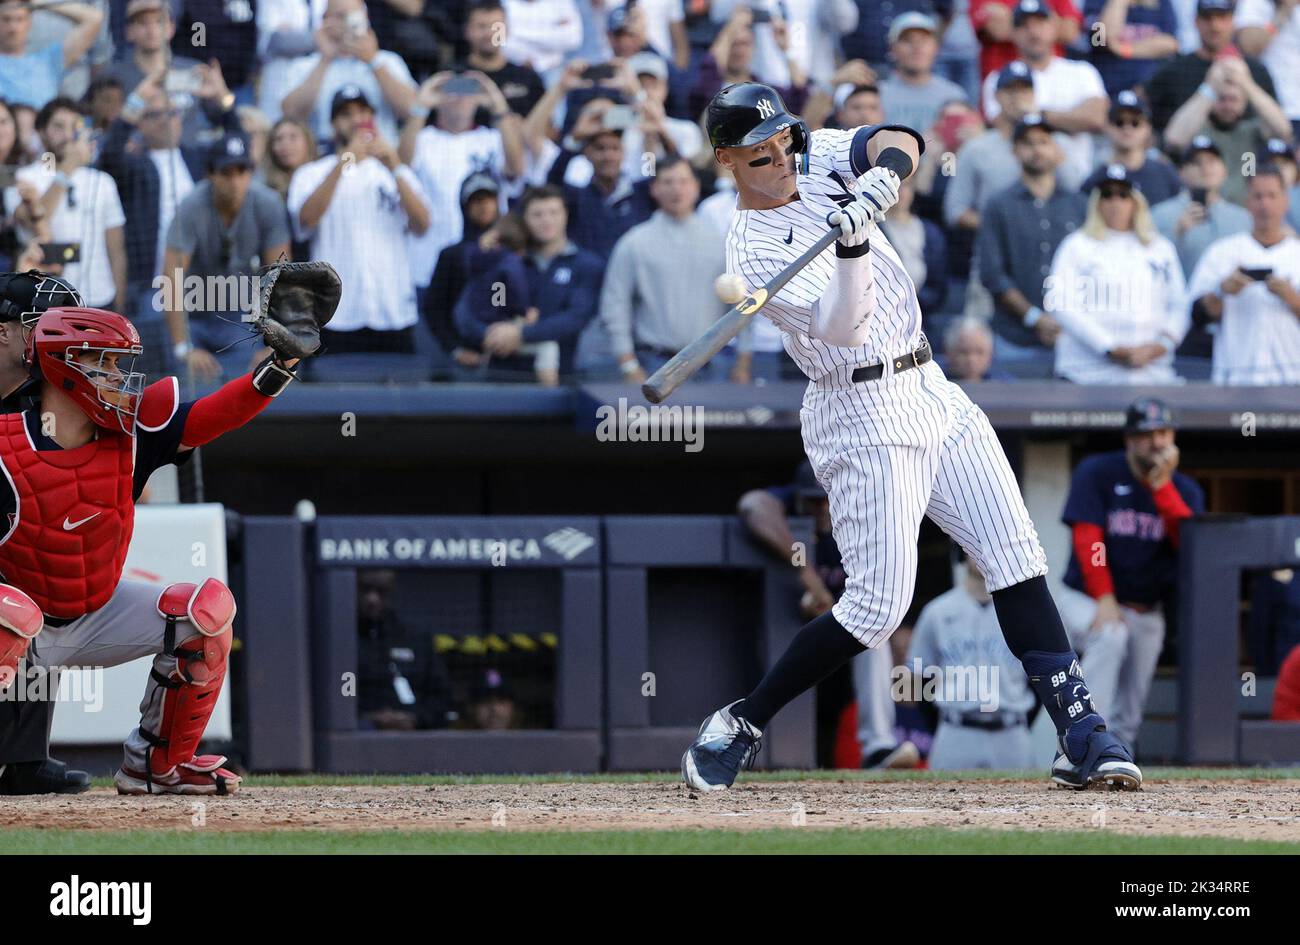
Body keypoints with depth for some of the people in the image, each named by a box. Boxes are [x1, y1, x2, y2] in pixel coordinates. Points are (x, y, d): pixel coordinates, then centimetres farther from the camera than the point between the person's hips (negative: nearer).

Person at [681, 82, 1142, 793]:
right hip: (863, 416, -7)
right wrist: (851, 249, -43)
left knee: (1016, 557, -1)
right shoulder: (753, 253, -14)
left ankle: (1080, 735, -4)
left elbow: (898, 144, -11)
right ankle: (740, 726, 1)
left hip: (931, 390, 7)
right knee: (879, 602, -13)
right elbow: (840, 327, -26)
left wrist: (884, 175, -32)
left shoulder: (821, 158, 6)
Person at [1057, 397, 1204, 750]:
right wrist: (1105, 599, -21)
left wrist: (1162, 486, -18)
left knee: (1129, 717, 1)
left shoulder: (1185, 490, 4)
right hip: (1087, 600, -4)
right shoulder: (1096, 473, -6)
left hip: (1146, 611, 4)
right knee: (1110, 637, -35)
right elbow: (1087, 538, -12)